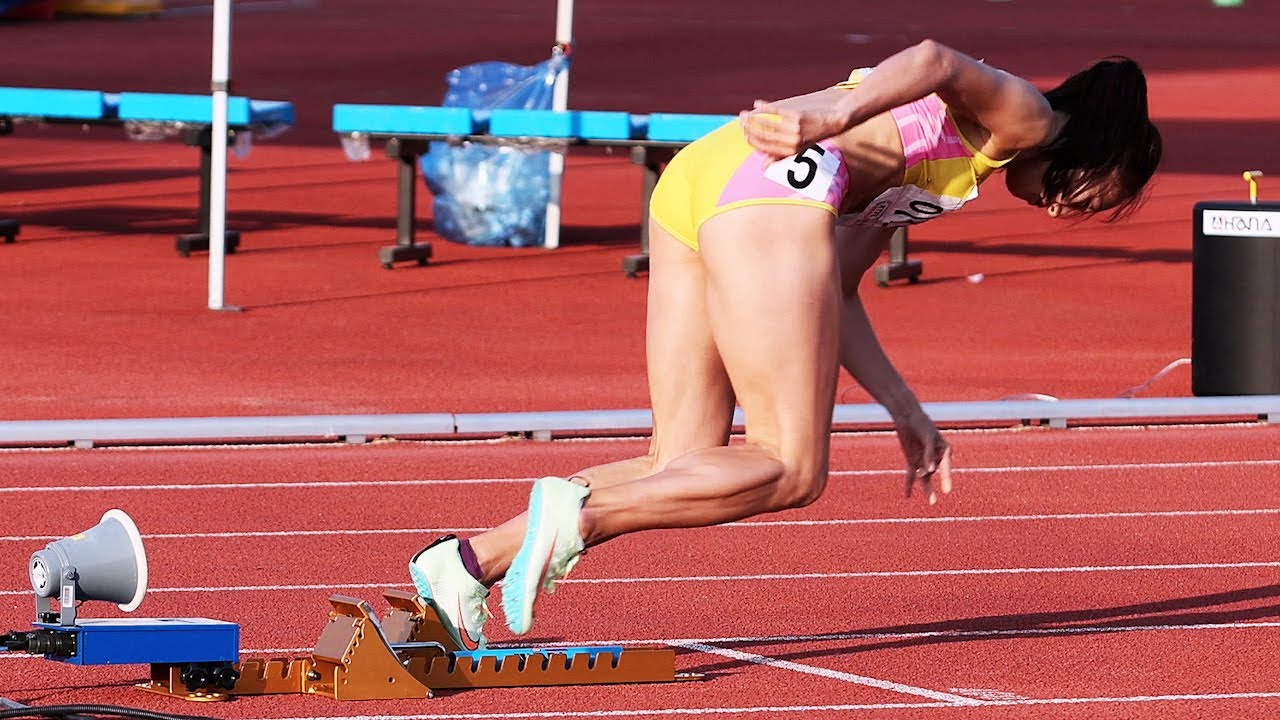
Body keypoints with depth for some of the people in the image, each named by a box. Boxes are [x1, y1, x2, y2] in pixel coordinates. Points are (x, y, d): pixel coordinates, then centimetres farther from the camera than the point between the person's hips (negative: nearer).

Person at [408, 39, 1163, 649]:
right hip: (773, 186, -9)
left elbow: (833, 291, 31)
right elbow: (937, 62, -14)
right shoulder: (1023, 117, 9)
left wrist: (907, 412, 30)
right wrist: (835, 114, -32)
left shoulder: (929, 169, 35)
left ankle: (470, 561, -6)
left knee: (684, 471, 6)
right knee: (792, 472, -4)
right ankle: (578, 511, -20)